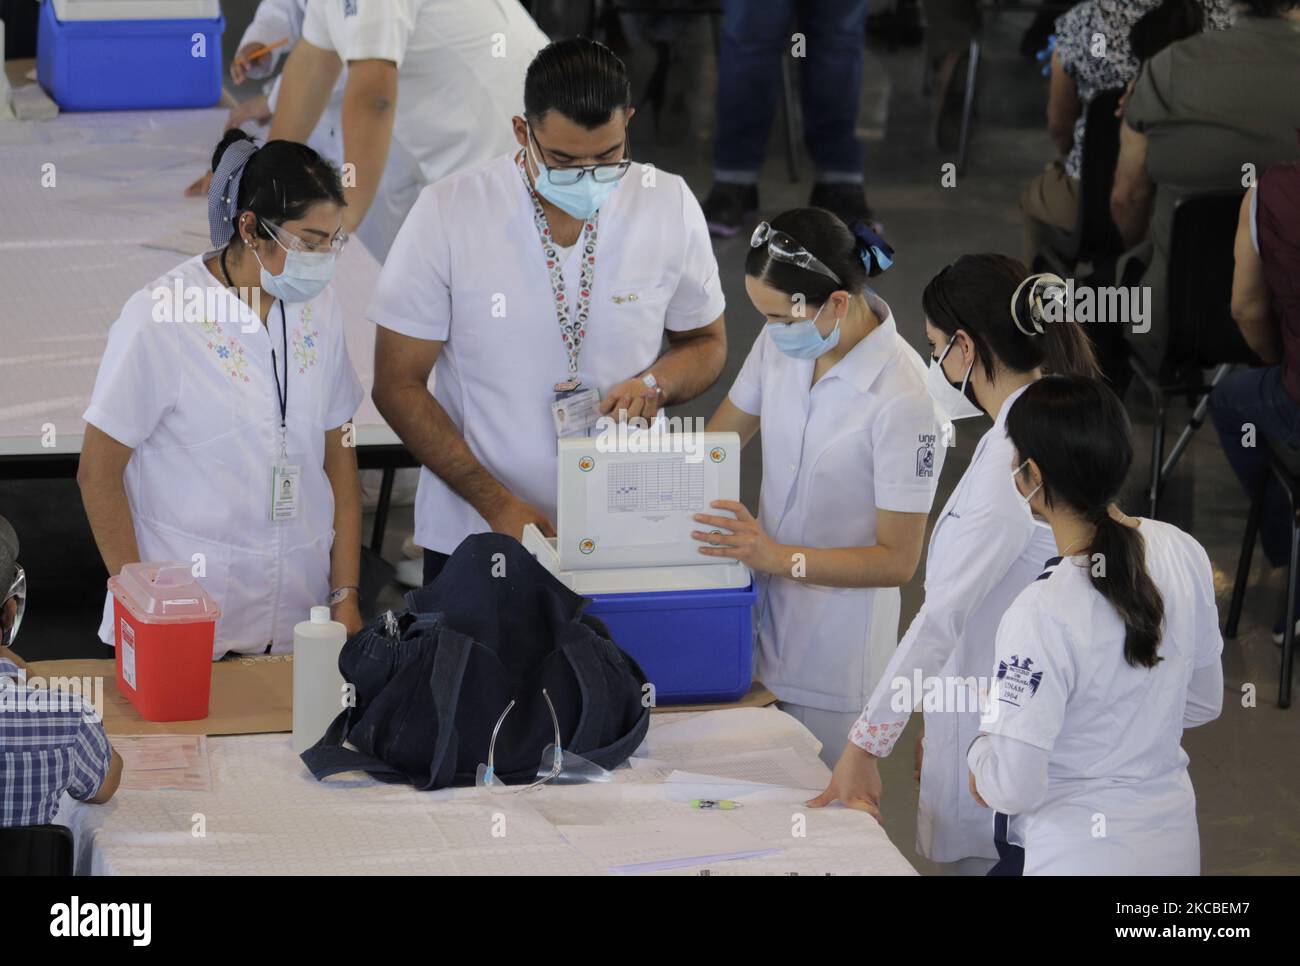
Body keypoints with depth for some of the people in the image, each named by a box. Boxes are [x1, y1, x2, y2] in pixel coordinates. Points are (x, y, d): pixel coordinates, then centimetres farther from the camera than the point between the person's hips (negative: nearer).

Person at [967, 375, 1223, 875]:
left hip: (1077, 855, -7)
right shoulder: (1183, 553, -6)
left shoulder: (1042, 614, -26)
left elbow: (1013, 789, -21)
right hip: (1175, 841, 7)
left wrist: (980, 752, -1)